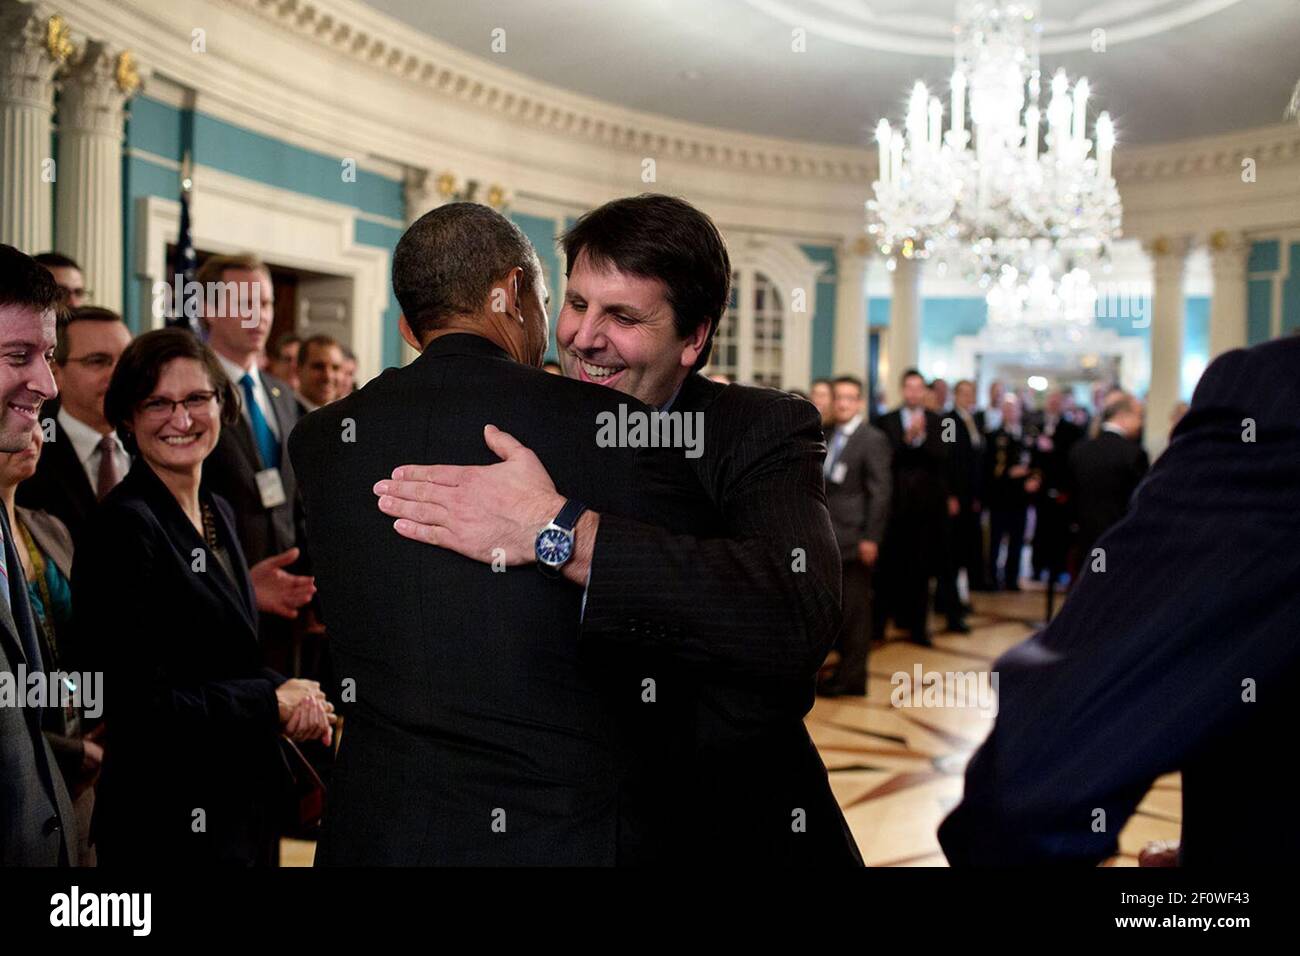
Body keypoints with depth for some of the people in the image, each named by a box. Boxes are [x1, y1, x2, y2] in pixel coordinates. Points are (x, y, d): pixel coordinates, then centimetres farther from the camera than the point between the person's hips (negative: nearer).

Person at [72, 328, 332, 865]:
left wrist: (295, 696, -6)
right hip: (167, 825, -8)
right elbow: (140, 704, -21)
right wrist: (274, 702, -13)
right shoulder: (124, 526, -18)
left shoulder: (217, 513, 7)